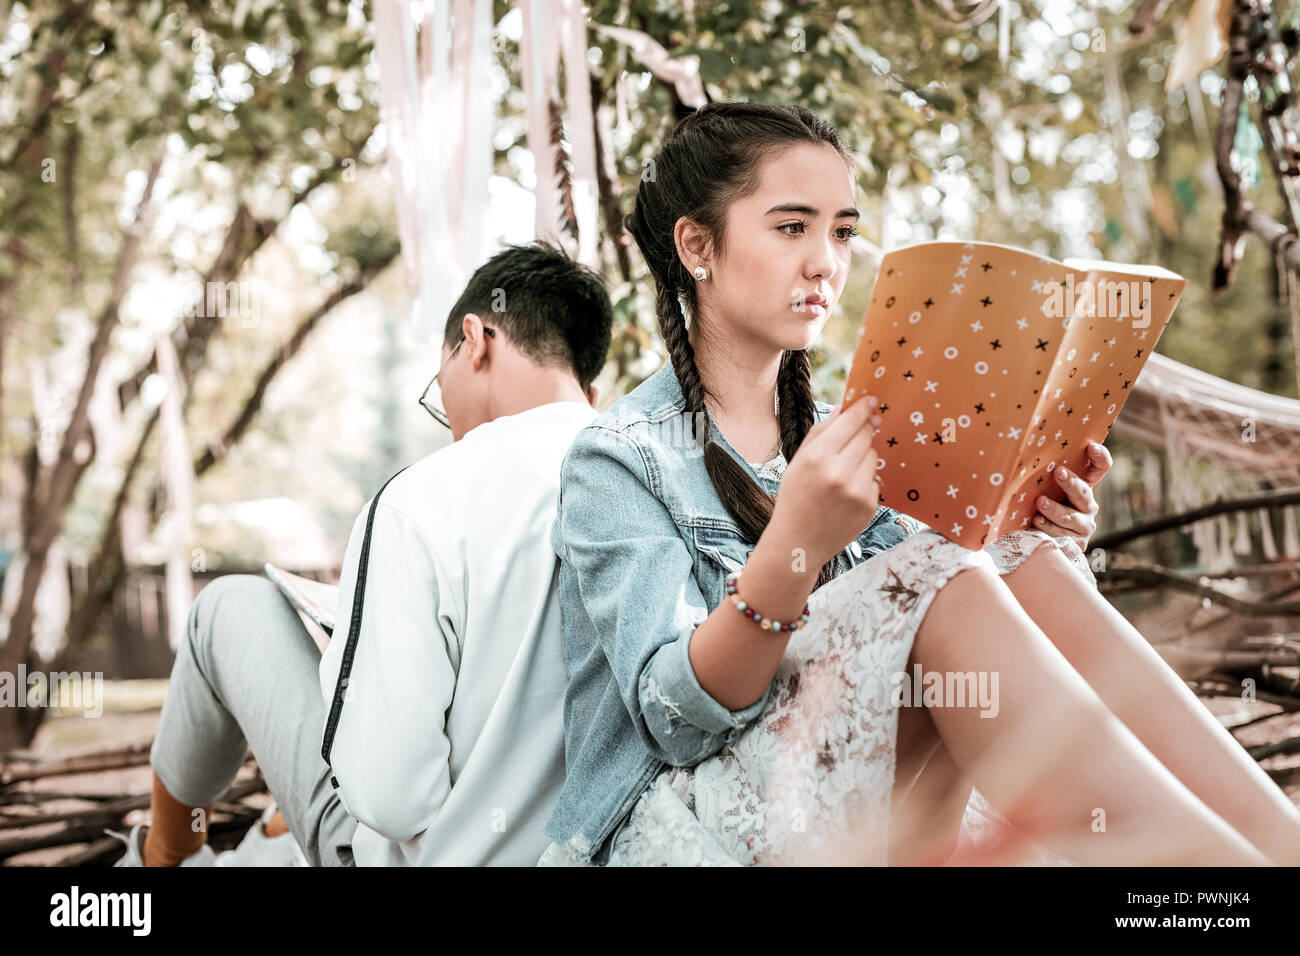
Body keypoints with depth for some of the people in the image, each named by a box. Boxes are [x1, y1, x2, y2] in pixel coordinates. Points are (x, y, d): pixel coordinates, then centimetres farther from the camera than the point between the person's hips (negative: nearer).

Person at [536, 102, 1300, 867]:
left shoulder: (833, 438, 14)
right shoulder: (620, 458, -5)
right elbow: (675, 716, -18)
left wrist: (1036, 552, -6)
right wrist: (793, 549, -33)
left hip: (851, 822, 6)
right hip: (677, 827, -6)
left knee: (1025, 563, -15)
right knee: (940, 578, -25)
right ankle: (1229, 856, -25)